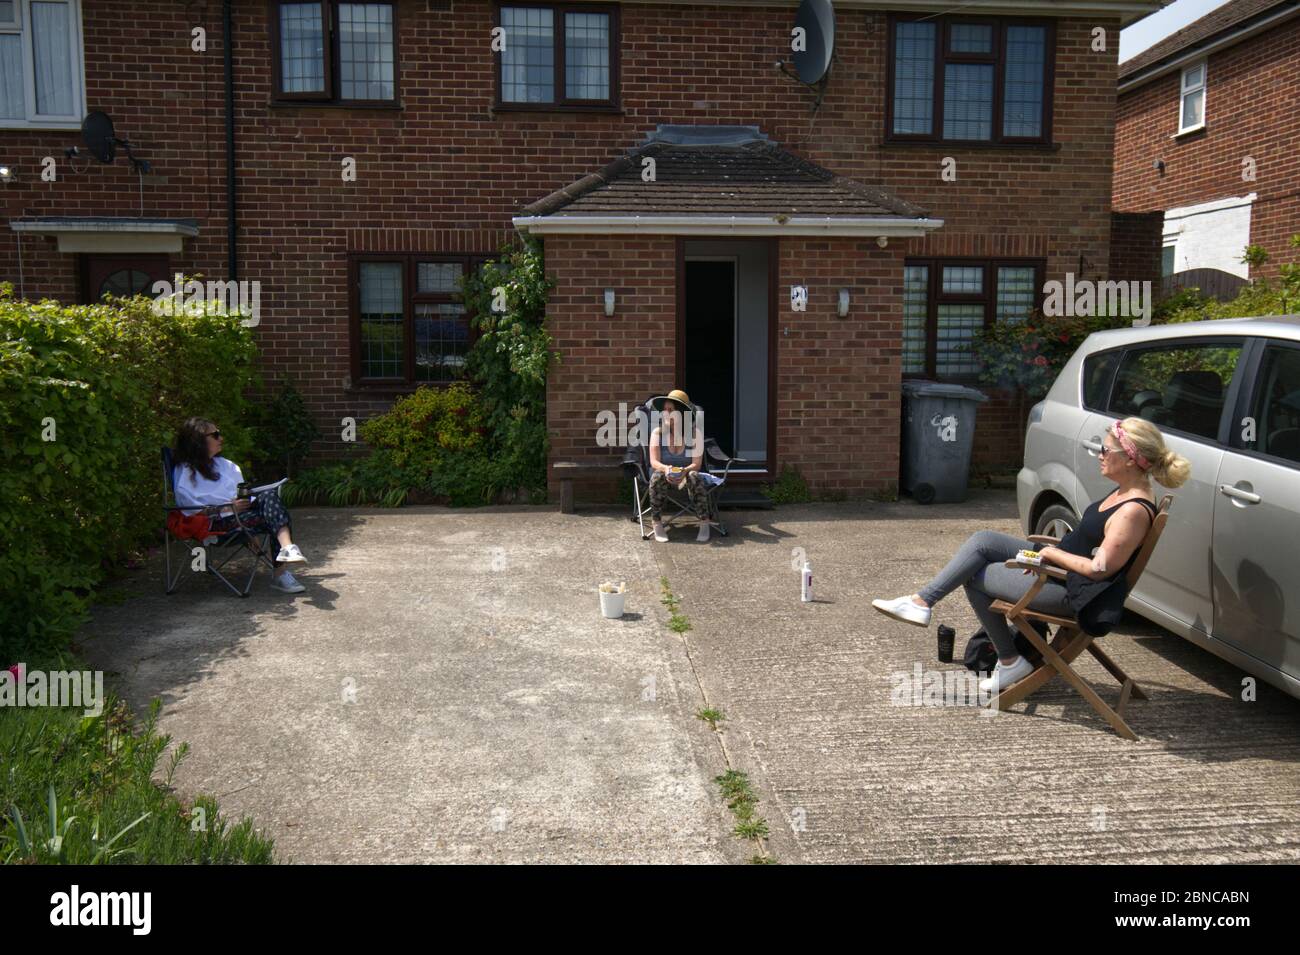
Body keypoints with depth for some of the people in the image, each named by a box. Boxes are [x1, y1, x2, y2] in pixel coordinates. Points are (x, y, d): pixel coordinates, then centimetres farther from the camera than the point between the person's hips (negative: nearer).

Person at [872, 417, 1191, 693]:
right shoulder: (1124, 492, 5)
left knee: (975, 578, -2)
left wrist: (1052, 553, -14)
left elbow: (1099, 569, -25)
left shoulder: (1134, 511, -26)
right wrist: (1053, 548, 6)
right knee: (983, 540, 1)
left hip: (1071, 593, -10)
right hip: (1060, 566, 10)